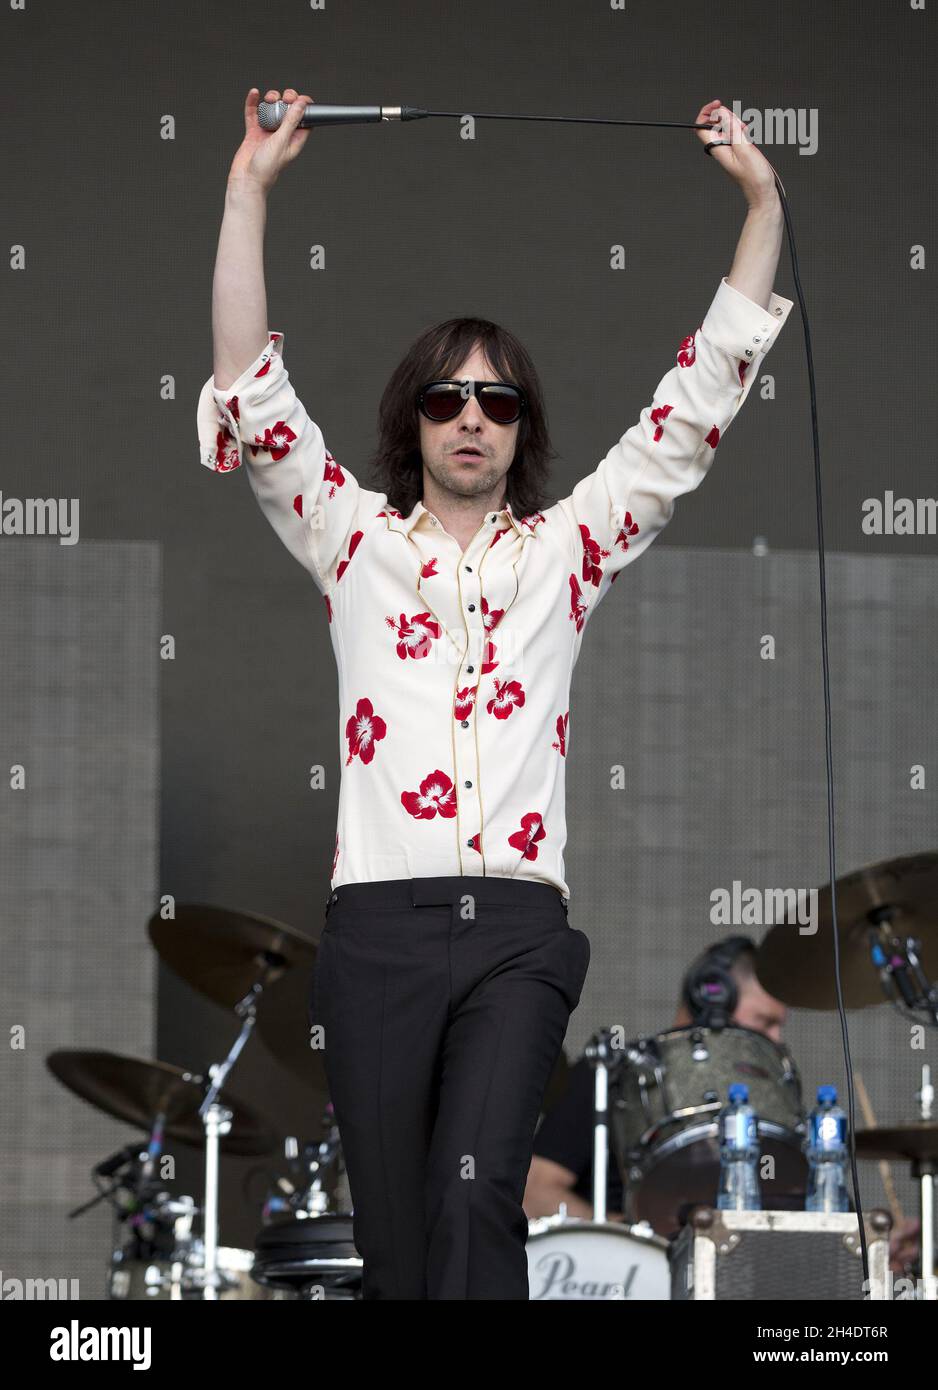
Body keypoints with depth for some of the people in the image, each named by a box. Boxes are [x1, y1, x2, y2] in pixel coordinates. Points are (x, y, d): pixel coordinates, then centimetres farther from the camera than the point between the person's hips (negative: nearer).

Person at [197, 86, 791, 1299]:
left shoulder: (567, 547, 17)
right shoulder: (356, 541, 16)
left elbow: (696, 406, 14)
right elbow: (251, 399, 6)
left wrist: (762, 207, 10)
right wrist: (249, 192, 0)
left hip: (519, 930, -1)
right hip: (377, 925, 1)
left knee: (477, 1189, -21)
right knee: (393, 1230, -2)